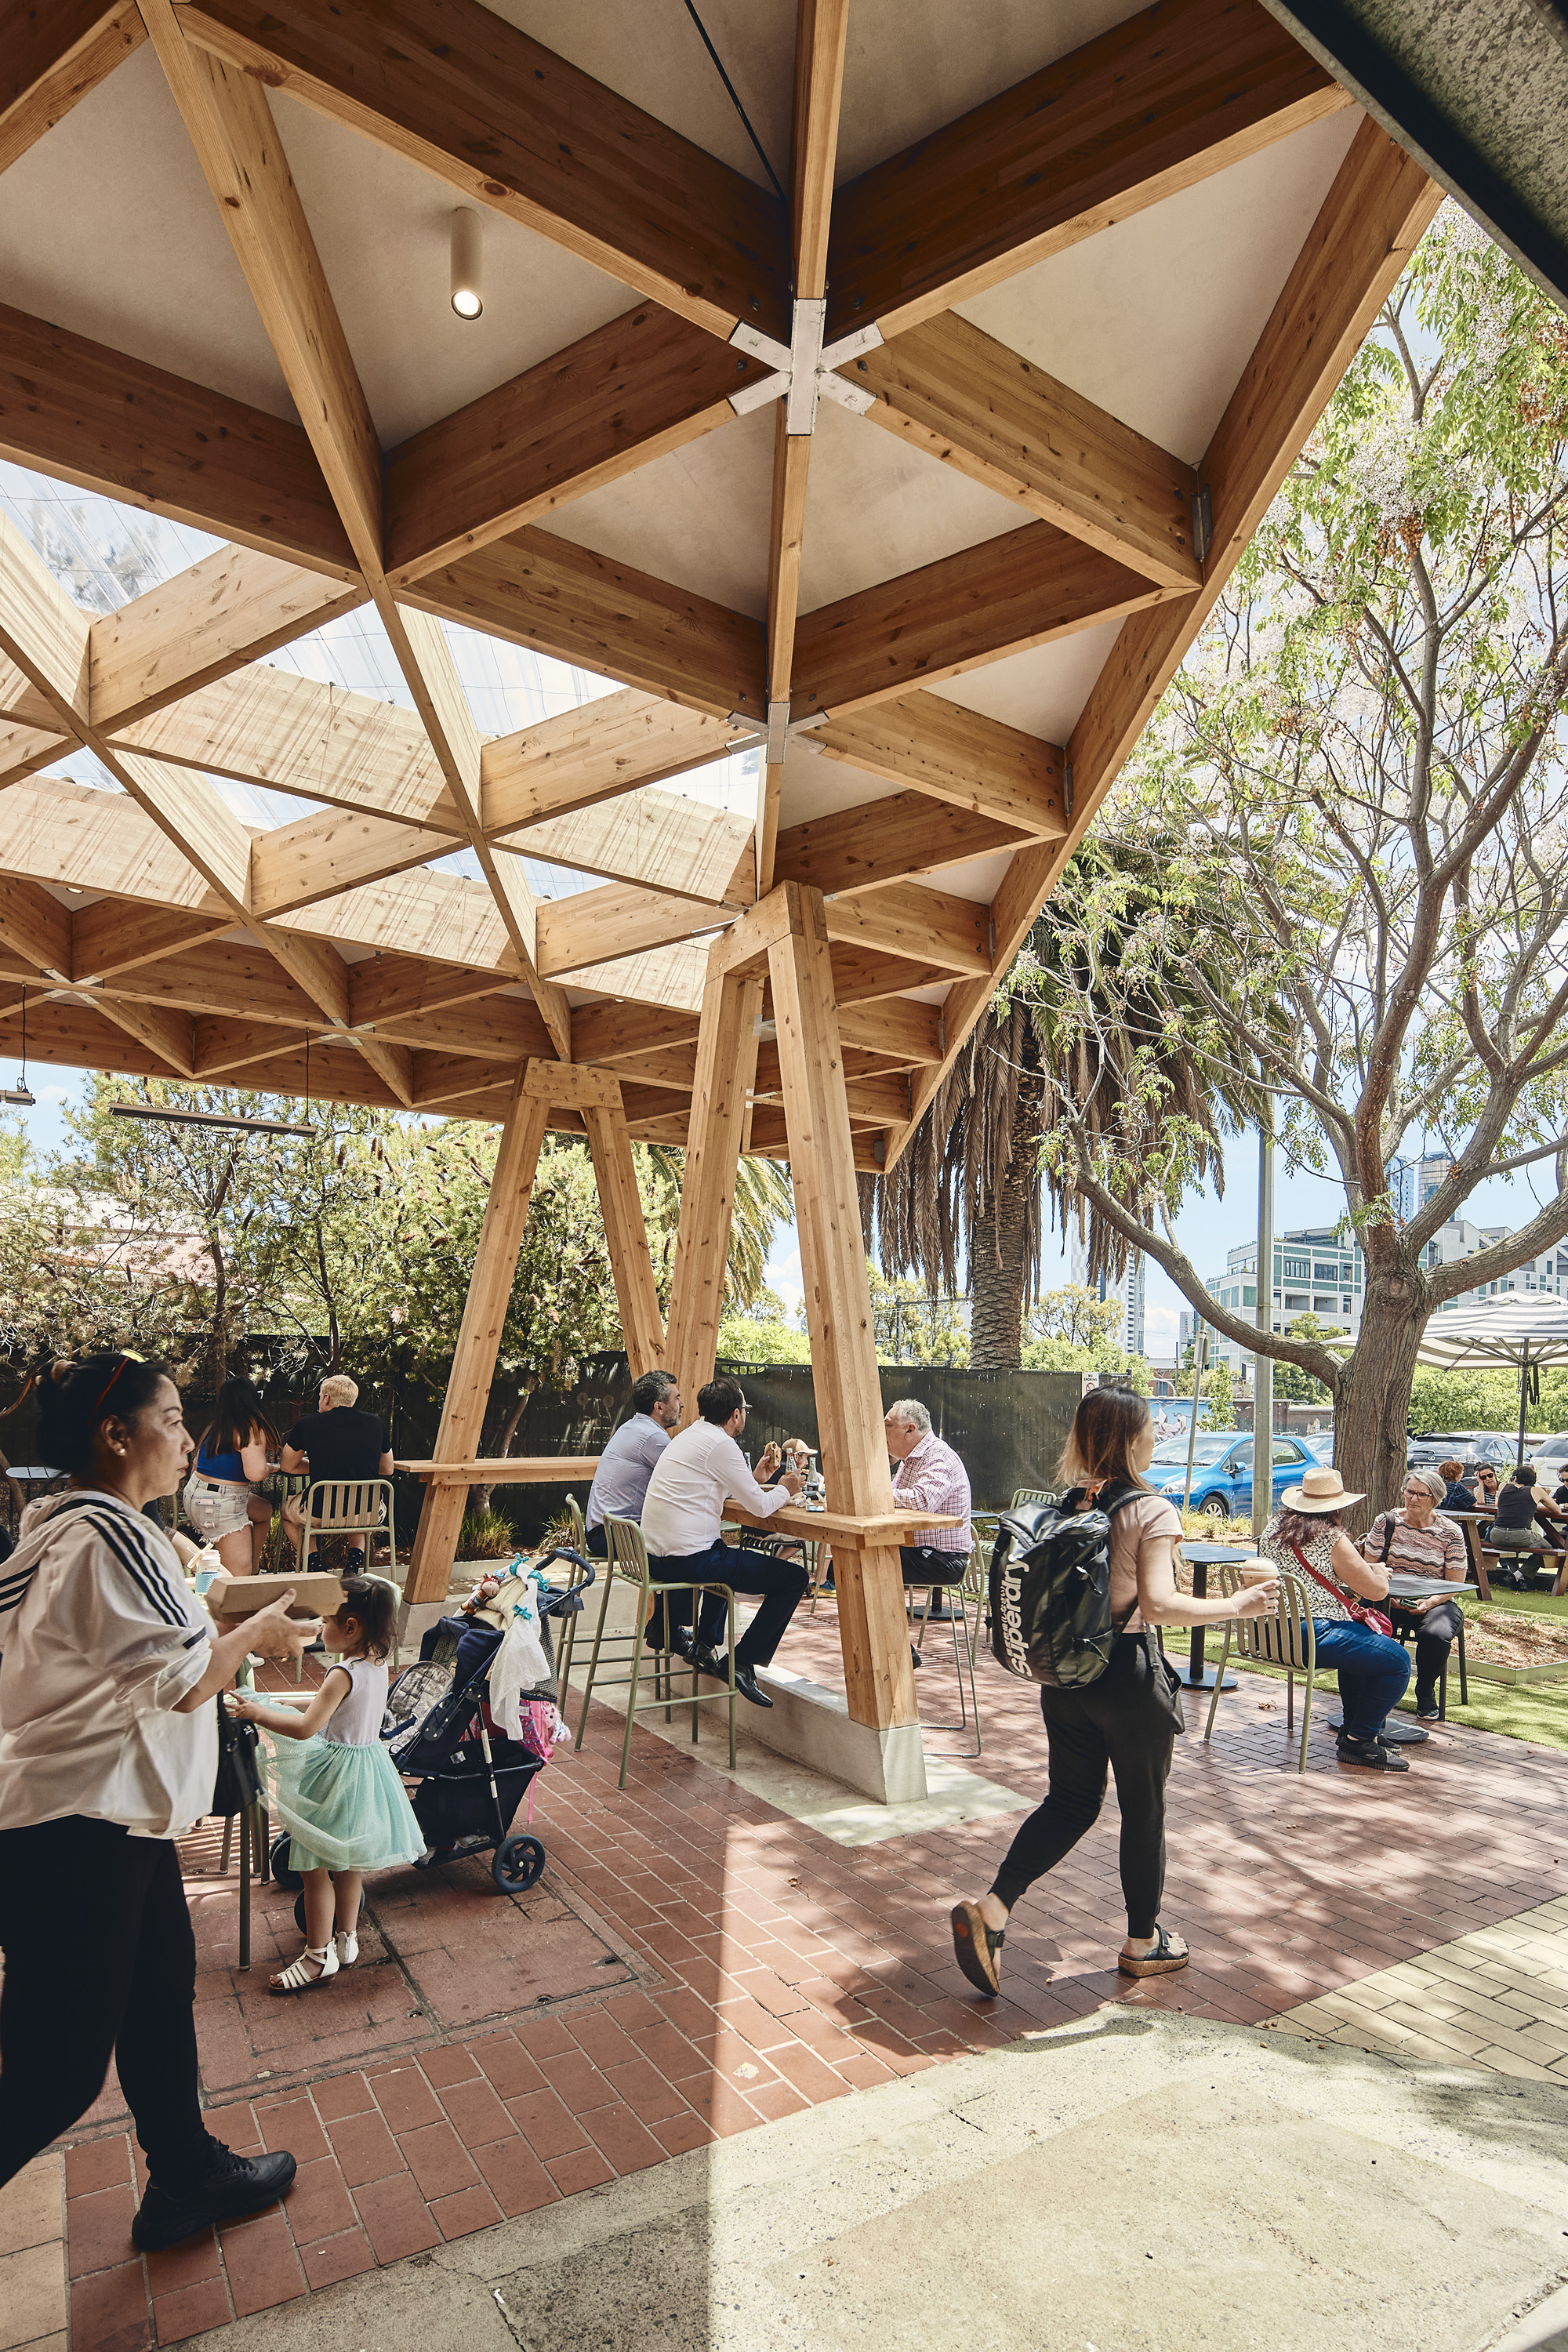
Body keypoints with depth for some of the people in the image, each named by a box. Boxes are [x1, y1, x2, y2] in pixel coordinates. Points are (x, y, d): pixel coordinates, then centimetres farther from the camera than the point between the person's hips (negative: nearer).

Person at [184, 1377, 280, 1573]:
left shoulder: (214, 1426, 7)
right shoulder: (251, 1428, -17)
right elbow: (255, 1473, -25)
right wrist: (271, 1467, -4)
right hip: (220, 1506, -9)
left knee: (265, 1511, 30)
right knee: (239, 1578, -4)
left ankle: (254, 1570, 36)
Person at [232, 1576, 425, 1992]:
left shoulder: (343, 1674, -26)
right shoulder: (377, 1665, 0)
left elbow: (306, 1728, -29)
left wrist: (258, 1713, -19)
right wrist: (288, 1704, 16)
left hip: (336, 1776, -8)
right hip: (368, 1760, 9)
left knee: (315, 1867, 6)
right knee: (348, 1863, 22)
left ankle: (318, 1956, 17)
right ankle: (347, 1939, 34)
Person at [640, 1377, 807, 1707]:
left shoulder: (688, 1436, 15)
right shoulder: (721, 1444, -12)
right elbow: (761, 1507, -8)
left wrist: (763, 1483, 26)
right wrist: (784, 1490, 11)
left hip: (653, 1558, 10)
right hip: (687, 1561, -10)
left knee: (726, 1554, 40)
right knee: (795, 1578, -5)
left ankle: (702, 1644, 34)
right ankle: (741, 1664, -2)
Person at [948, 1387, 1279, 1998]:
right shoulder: (1153, 1511, -16)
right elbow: (1159, 1603, -26)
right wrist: (1236, 1605, -15)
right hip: (1128, 1674, -5)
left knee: (1070, 1802, 17)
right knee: (1144, 1810, 15)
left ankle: (991, 1909, 4)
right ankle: (1143, 1942, 31)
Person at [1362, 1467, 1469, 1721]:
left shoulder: (1450, 1532, 3)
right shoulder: (1386, 1522, 5)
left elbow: (1455, 1583, 2)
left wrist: (1431, 1602, -17)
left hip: (1436, 1602, 0)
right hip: (1390, 1600, 0)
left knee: (1436, 1634, -35)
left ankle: (1426, 1691, -2)